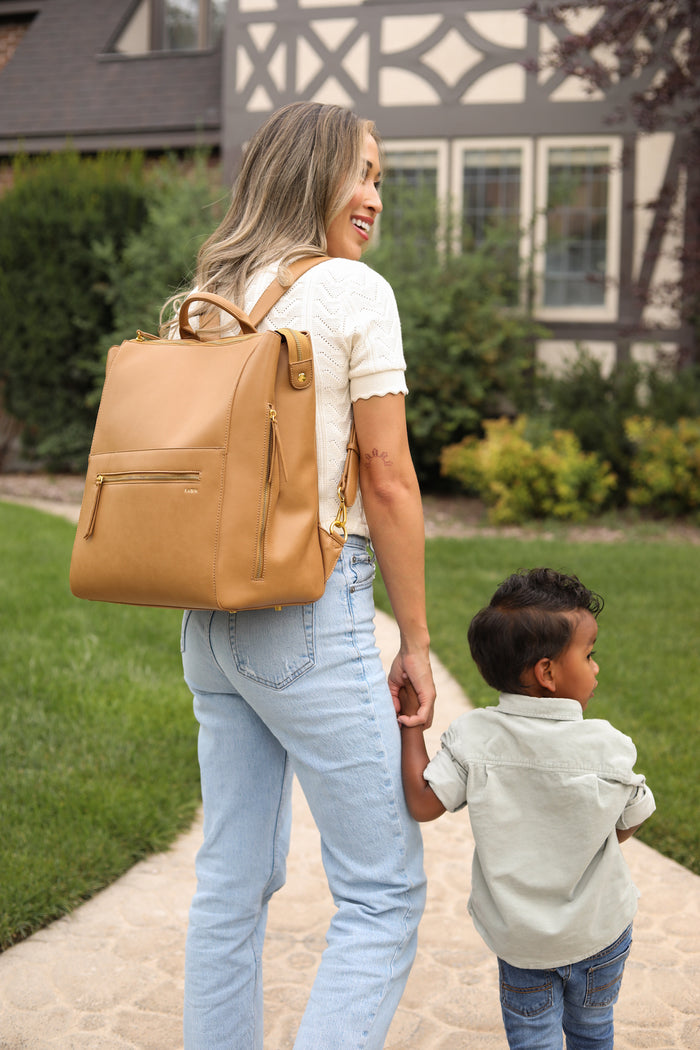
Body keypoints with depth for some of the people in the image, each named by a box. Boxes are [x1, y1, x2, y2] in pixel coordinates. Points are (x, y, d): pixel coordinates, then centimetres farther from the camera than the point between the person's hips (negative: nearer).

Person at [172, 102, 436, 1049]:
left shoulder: (202, 300, 13)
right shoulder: (354, 292, -7)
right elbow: (388, 483, -10)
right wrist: (416, 642, -4)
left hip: (212, 612, 8)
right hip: (314, 611, -8)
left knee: (233, 880, 16)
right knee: (384, 894, 2)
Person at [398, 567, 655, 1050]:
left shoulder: (474, 738, -20)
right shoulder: (608, 747, -21)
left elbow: (424, 804, -18)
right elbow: (628, 827, -7)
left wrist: (411, 724, -11)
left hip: (517, 934, 0)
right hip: (598, 929, 0)